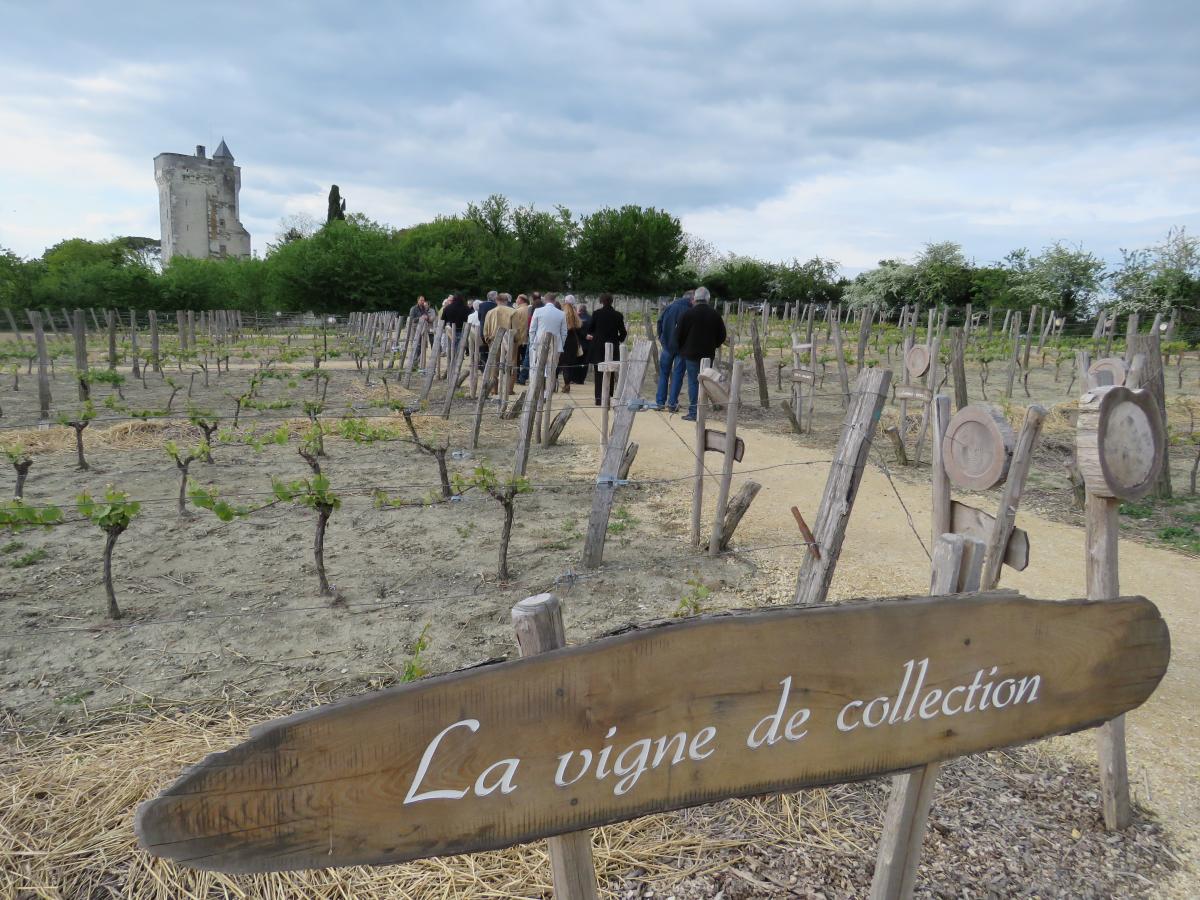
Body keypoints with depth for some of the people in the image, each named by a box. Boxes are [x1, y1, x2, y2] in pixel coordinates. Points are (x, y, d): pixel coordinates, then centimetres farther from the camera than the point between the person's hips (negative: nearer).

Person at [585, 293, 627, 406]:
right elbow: (623, 333, 2)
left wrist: (588, 335, 24)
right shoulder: (618, 315, -1)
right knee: (610, 374, 8)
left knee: (599, 373, 5)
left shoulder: (596, 313, -6)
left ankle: (599, 398, 1)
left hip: (598, 347, -1)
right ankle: (608, 397, 6)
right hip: (613, 349, 1)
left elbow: (590, 329, 3)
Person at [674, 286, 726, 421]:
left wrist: (682, 348, 14)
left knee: (693, 382, 1)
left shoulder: (688, 314, -9)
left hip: (691, 354, -3)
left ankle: (693, 413, -1)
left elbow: (678, 335, -4)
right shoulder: (715, 315, 2)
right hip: (708, 354, 3)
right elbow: (722, 336, 9)